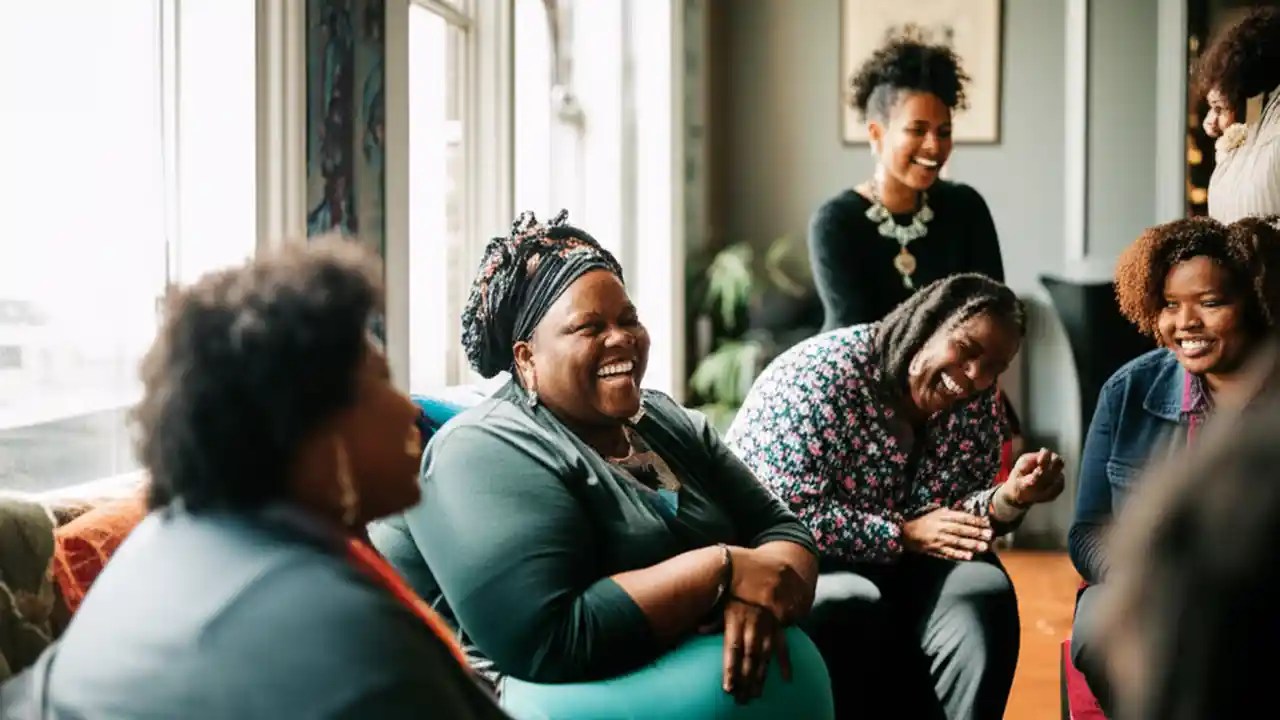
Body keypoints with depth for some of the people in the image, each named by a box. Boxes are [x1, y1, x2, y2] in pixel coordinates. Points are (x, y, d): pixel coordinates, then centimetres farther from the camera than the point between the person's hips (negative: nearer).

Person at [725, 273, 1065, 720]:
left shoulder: (978, 408, -1)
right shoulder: (821, 374, -21)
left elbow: (953, 515, 2)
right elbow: (784, 513, -27)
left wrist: (1009, 498, -19)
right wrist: (903, 534, -24)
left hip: (895, 567, 6)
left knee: (984, 592, -21)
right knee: (852, 604, -35)